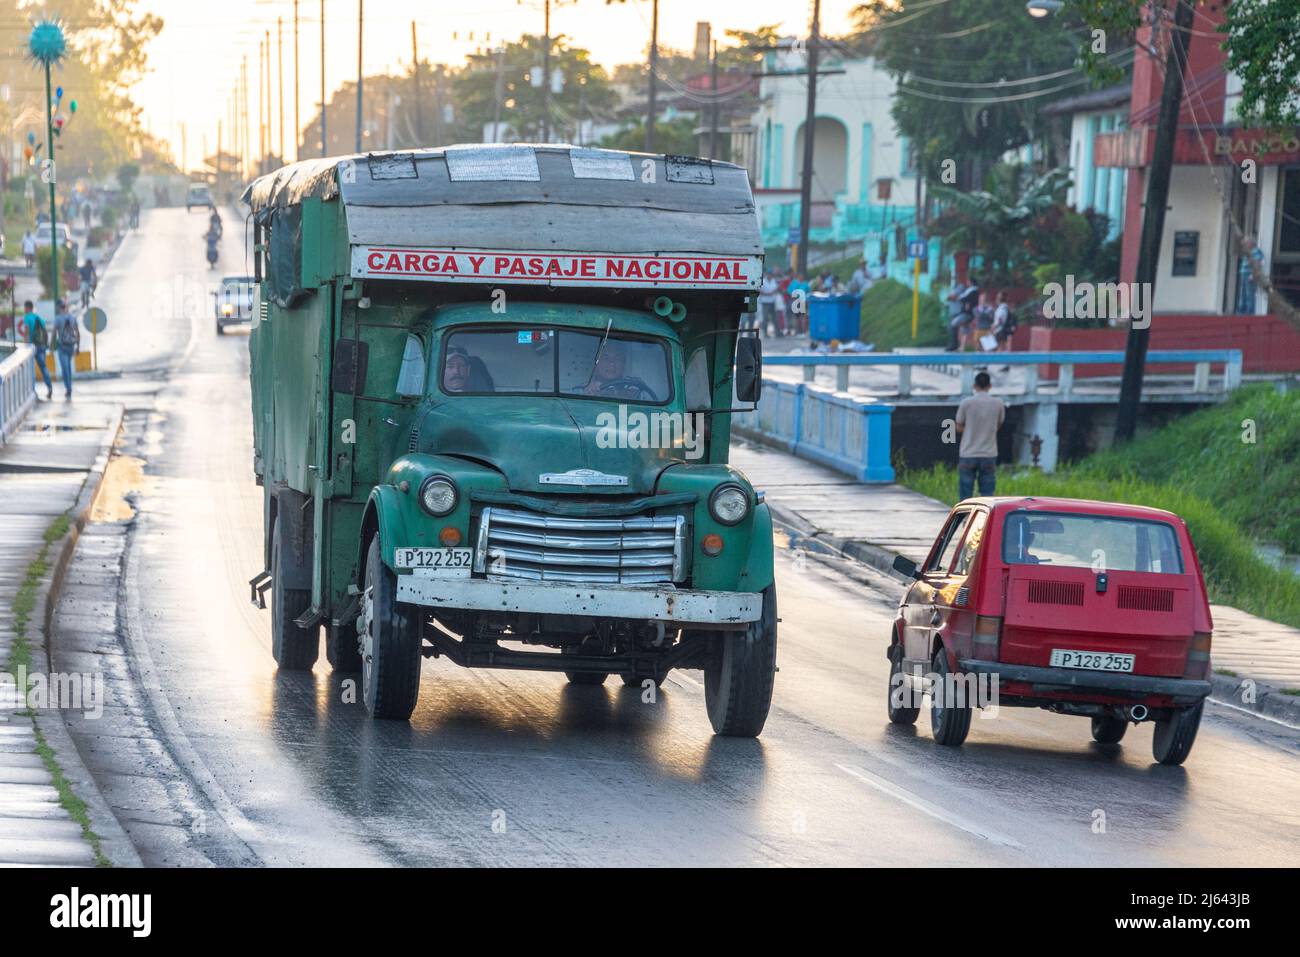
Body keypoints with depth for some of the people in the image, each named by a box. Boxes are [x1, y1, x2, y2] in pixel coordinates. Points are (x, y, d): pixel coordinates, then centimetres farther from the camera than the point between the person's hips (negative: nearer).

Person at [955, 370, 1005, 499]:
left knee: (966, 495, 4)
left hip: (968, 456, -1)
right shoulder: (998, 403, -1)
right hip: (989, 455, 1)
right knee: (987, 494, 4)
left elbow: (959, 427, 4)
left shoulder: (966, 403, -6)